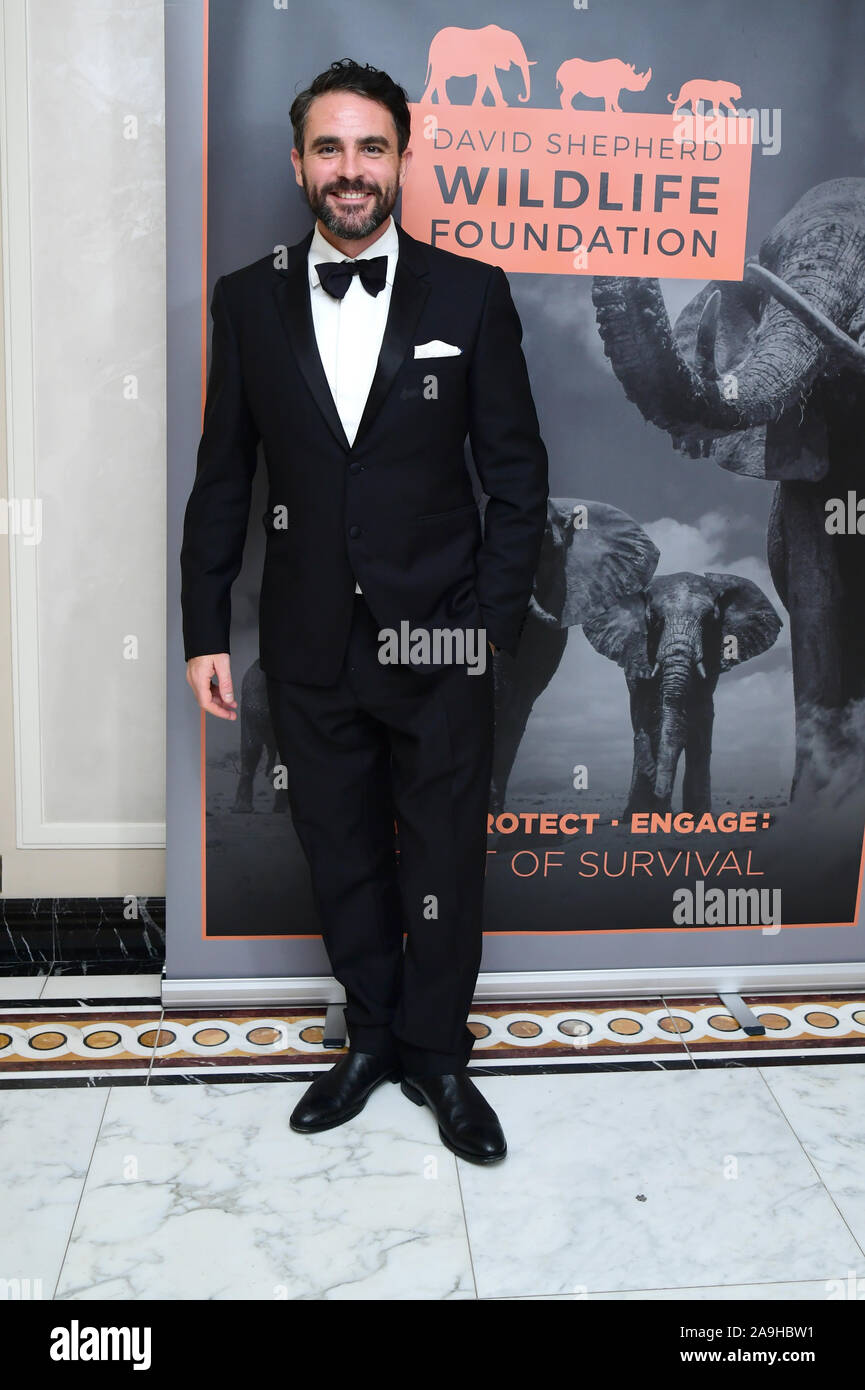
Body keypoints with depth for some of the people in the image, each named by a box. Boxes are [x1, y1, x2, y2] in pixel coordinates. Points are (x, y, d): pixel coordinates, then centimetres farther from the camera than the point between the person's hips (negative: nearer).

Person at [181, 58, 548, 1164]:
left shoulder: (471, 293, -1)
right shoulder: (247, 300, 4)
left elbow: (515, 466, 0)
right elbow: (222, 478, 6)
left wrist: (494, 616, -6)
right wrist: (205, 632, 3)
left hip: (438, 644, -1)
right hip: (309, 647, 2)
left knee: (445, 866, 9)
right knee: (341, 860, 15)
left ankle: (436, 1057, 30)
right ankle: (371, 1036, 36)